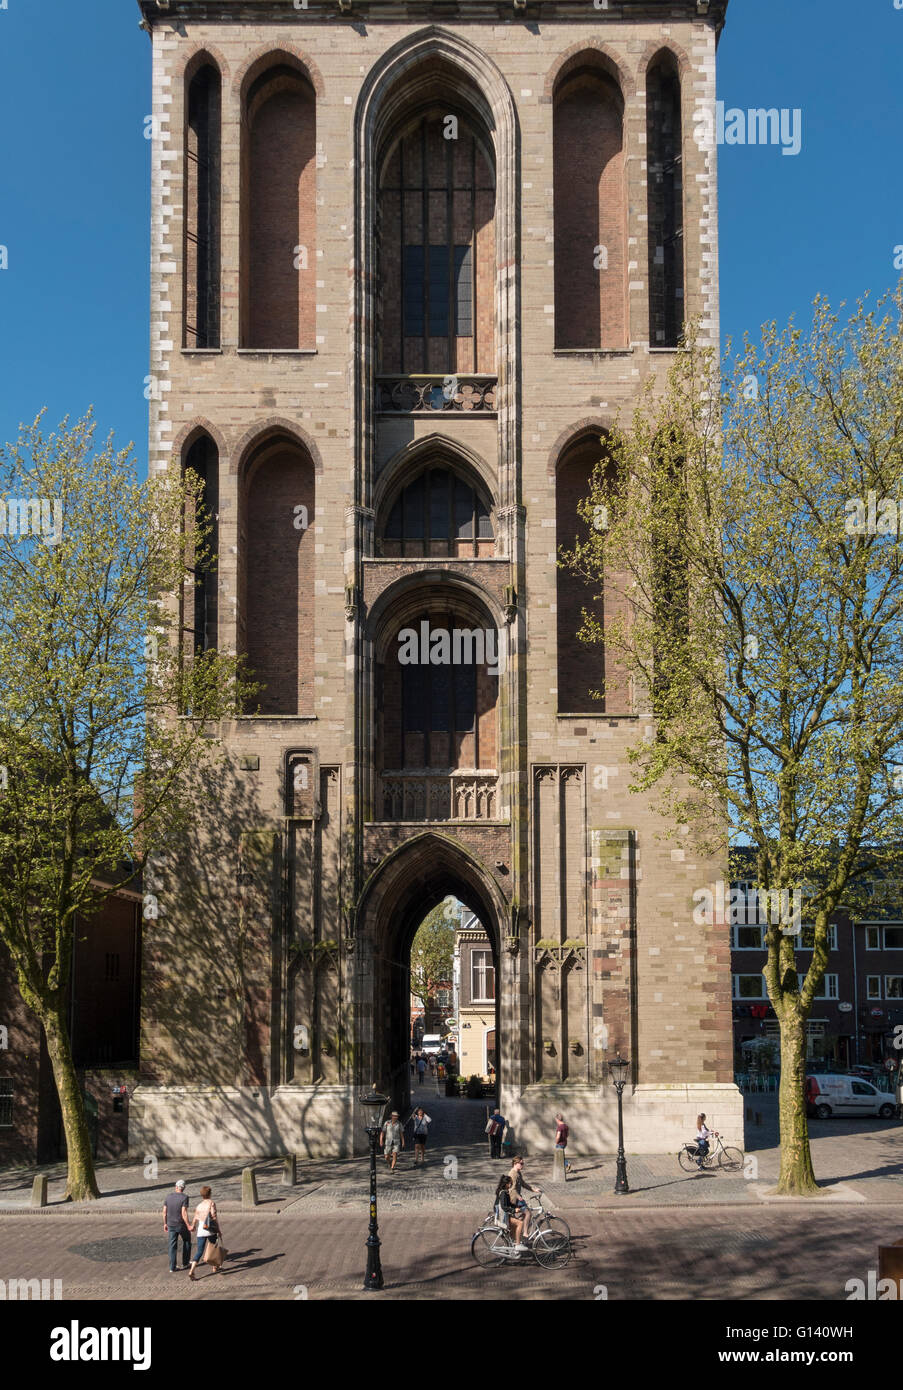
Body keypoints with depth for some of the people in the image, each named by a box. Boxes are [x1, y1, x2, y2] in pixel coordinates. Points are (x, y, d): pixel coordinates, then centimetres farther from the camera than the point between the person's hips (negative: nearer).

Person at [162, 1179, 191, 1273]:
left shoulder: (168, 1196, -5)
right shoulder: (184, 1197, -18)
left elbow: (164, 1212, -1)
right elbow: (184, 1213, -24)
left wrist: (165, 1224, 11)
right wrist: (188, 1226, -17)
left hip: (171, 1225, 3)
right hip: (182, 1225, -3)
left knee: (173, 1246, 11)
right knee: (187, 1241, 21)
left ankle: (172, 1268, 9)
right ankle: (185, 1263, 26)